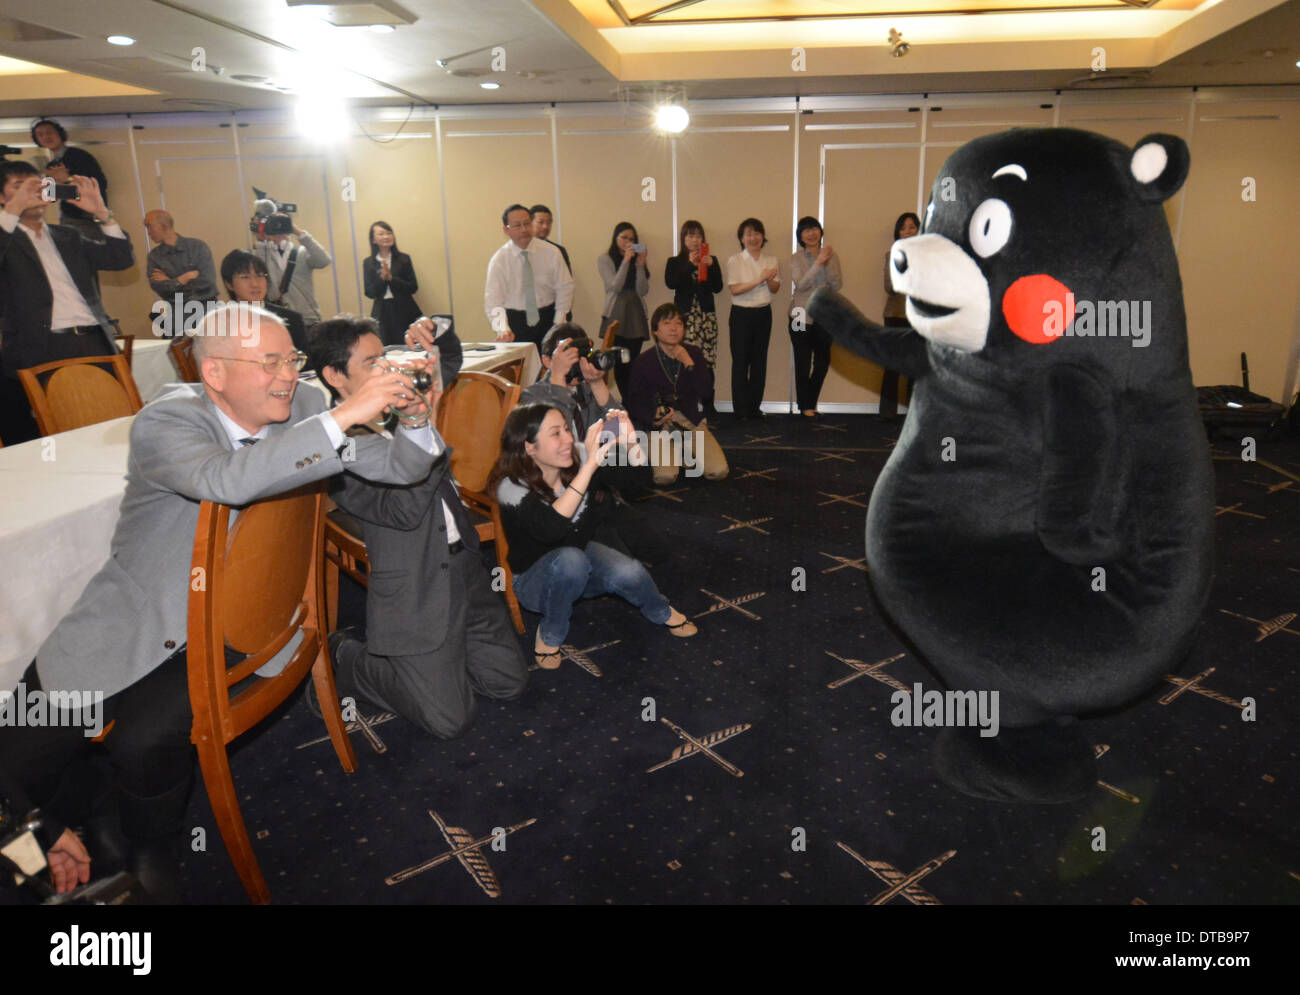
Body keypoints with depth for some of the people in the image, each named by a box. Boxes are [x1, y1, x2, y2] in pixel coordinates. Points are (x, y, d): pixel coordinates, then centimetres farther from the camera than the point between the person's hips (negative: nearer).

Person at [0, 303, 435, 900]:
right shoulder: (163, 422, -19)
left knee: (146, 742, -23)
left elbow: (401, 468, -2)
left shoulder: (301, 410, -6)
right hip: (131, 619, 0)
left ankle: (151, 852, 10)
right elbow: (228, 479, -41)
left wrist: (413, 421, -25)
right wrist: (344, 418, -44)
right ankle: (66, 840, 29)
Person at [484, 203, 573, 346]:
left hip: (547, 318, 1)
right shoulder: (498, 260, -7)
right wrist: (502, 329, -32)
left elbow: (565, 287, 2)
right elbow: (493, 301, -13)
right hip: (515, 323, -1)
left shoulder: (551, 252, -2)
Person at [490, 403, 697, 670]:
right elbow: (551, 528, -43)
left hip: (586, 560, 4)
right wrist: (590, 465, -45)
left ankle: (662, 613, 5)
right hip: (537, 576, -3)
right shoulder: (512, 487, -24)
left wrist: (631, 444, -33)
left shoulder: (579, 456, -14)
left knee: (626, 572, -29)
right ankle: (550, 635, -11)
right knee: (570, 558, -37)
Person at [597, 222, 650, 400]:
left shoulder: (638, 259, 15)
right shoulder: (605, 259, 5)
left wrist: (640, 265, -7)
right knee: (620, 363, -10)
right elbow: (615, 286, -8)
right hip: (615, 316, -3)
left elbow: (643, 290, 4)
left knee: (633, 362, -2)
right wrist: (626, 261, -11)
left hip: (636, 314, 3)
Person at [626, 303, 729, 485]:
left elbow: (706, 391, -4)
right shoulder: (644, 361, 0)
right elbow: (634, 404, 1)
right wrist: (655, 417, -19)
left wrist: (689, 363, -14)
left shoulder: (694, 353, 8)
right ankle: (678, 453, 10)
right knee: (665, 477, -26)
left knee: (718, 472, -17)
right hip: (659, 425, -2)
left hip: (692, 421, 2)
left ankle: (688, 451, 14)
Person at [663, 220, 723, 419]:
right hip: (684, 315, -1)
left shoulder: (711, 260, 15)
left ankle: (708, 404, 4)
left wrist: (710, 266, -7)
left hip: (706, 315, 2)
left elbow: (718, 288, 5)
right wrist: (690, 264, -11)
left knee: (708, 360, -3)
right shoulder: (675, 262, 10)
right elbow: (670, 283, -9)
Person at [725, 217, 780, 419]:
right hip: (741, 314, -4)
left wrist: (770, 280, -20)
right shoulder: (735, 261, -3)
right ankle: (741, 409, 6)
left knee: (759, 361, 6)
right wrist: (760, 280, -20)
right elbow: (734, 289, -13)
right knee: (740, 361, -1)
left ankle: (754, 407, 15)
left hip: (763, 313, 4)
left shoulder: (771, 260, 9)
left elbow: (775, 289, 2)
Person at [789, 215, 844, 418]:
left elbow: (837, 285, -3)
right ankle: (805, 406, 14)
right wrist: (818, 263, -23)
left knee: (823, 363, 8)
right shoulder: (797, 258, -2)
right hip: (802, 316, -3)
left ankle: (810, 404, 25)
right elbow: (801, 285, -16)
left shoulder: (831, 255, 5)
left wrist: (828, 264, -17)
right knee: (803, 363, 1)